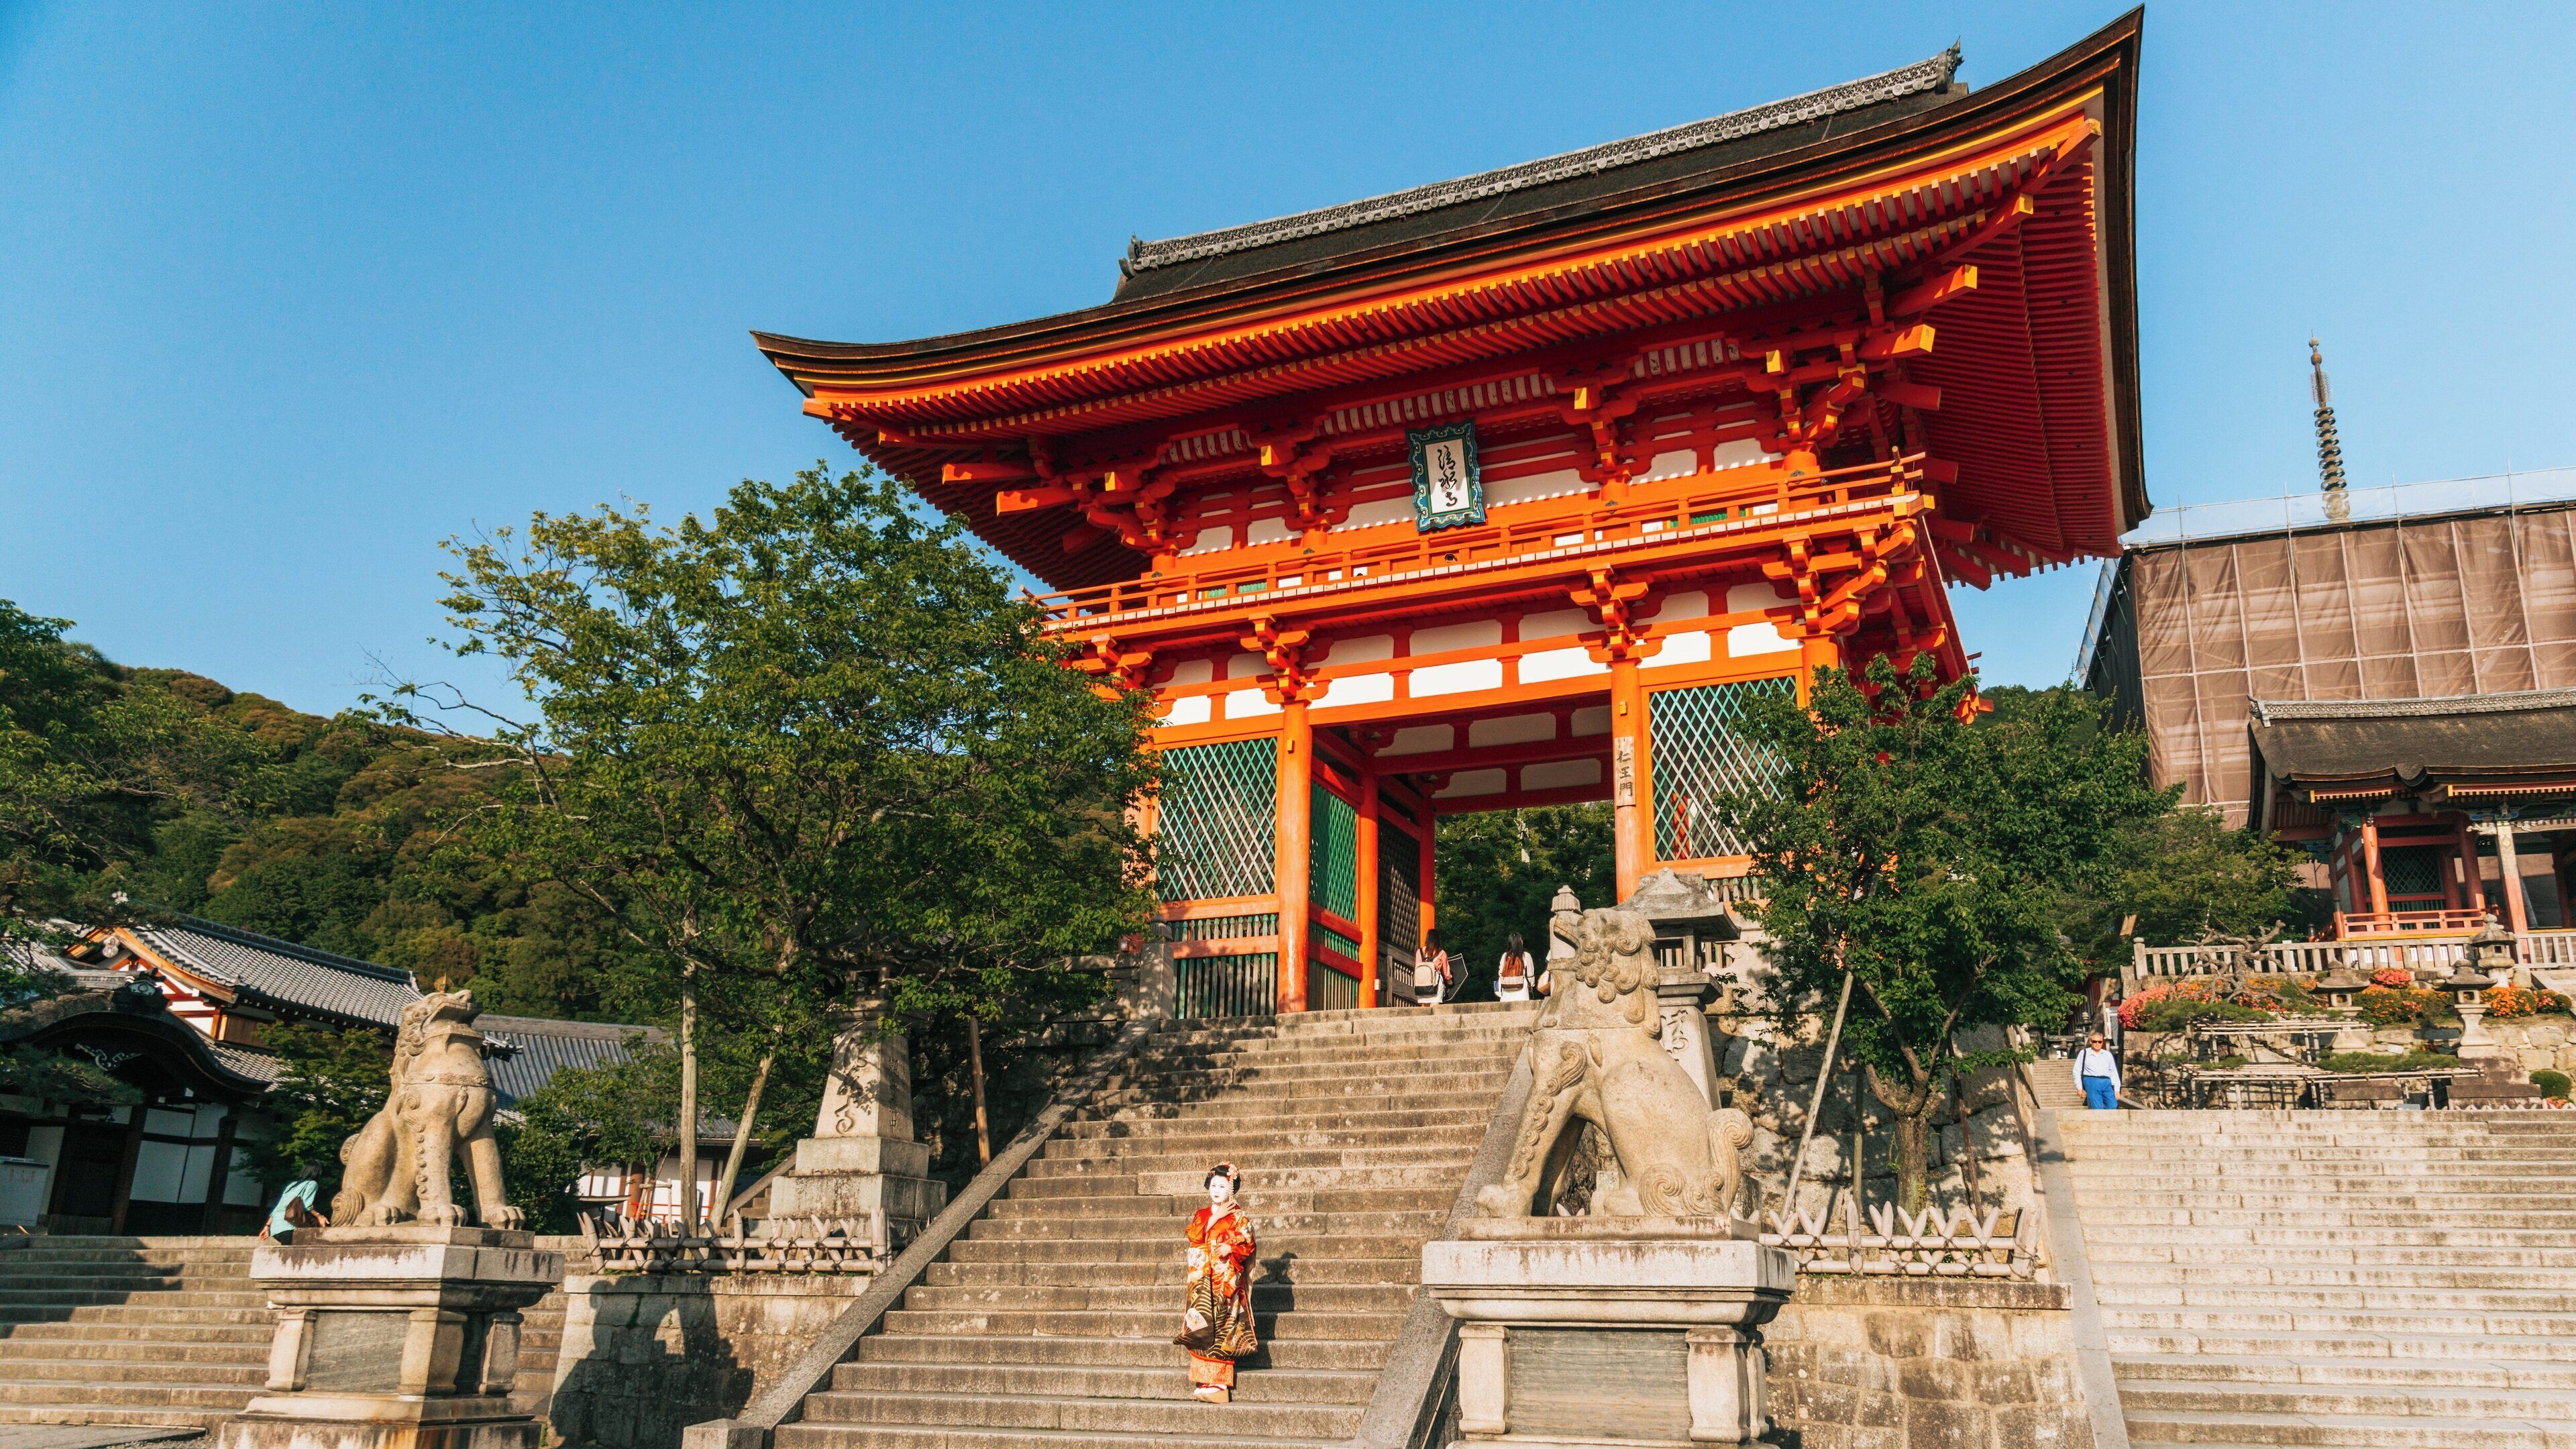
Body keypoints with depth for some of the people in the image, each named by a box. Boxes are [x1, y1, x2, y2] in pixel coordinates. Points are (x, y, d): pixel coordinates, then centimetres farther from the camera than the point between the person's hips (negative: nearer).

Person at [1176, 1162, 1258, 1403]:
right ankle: (1204, 1381, 2)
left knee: (1221, 1326, -7)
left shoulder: (1238, 1217, 2)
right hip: (1204, 1278, 4)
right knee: (1204, 1330, -1)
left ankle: (1219, 1383, -6)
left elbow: (1247, 1245, -4)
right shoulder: (1201, 1215, 15)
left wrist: (1230, 1248, -20)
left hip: (1227, 1279, -4)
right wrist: (1212, 1217, -8)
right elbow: (1195, 1239, 3)